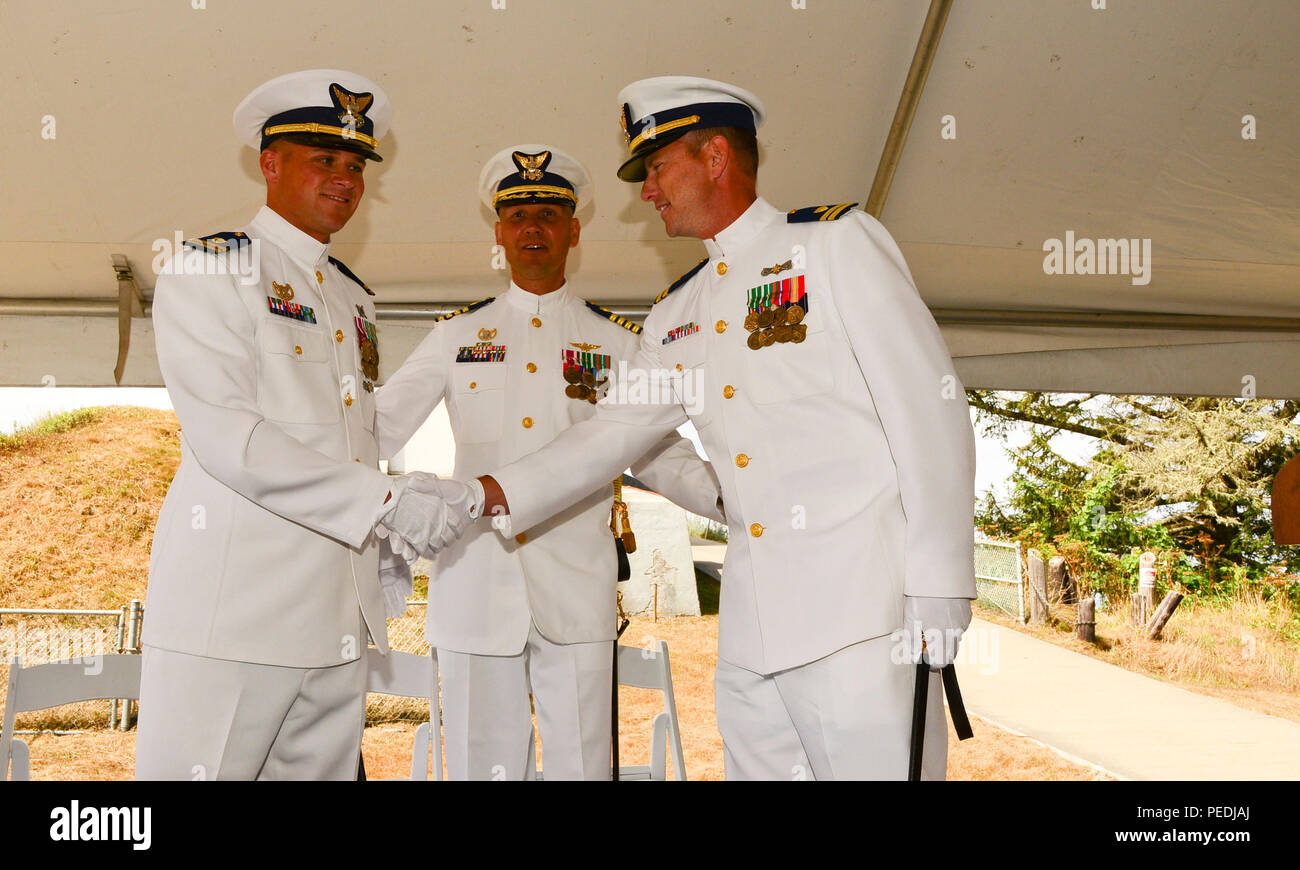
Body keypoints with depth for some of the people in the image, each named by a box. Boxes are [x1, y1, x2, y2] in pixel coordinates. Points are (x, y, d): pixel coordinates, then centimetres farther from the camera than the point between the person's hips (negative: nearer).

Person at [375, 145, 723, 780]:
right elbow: (380, 427, 11)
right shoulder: (457, 335, 11)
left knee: (582, 762, 3)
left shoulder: (617, 341, 10)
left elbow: (657, 454, 8)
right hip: (475, 583, 1)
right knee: (481, 764, 7)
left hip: (577, 590, 0)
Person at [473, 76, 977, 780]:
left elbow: (930, 408, -7)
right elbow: (612, 432, 19)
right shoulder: (675, 317, 18)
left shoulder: (837, 241, -1)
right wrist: (488, 495, 5)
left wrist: (937, 596, -12)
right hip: (750, 633, 6)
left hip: (861, 612, -6)